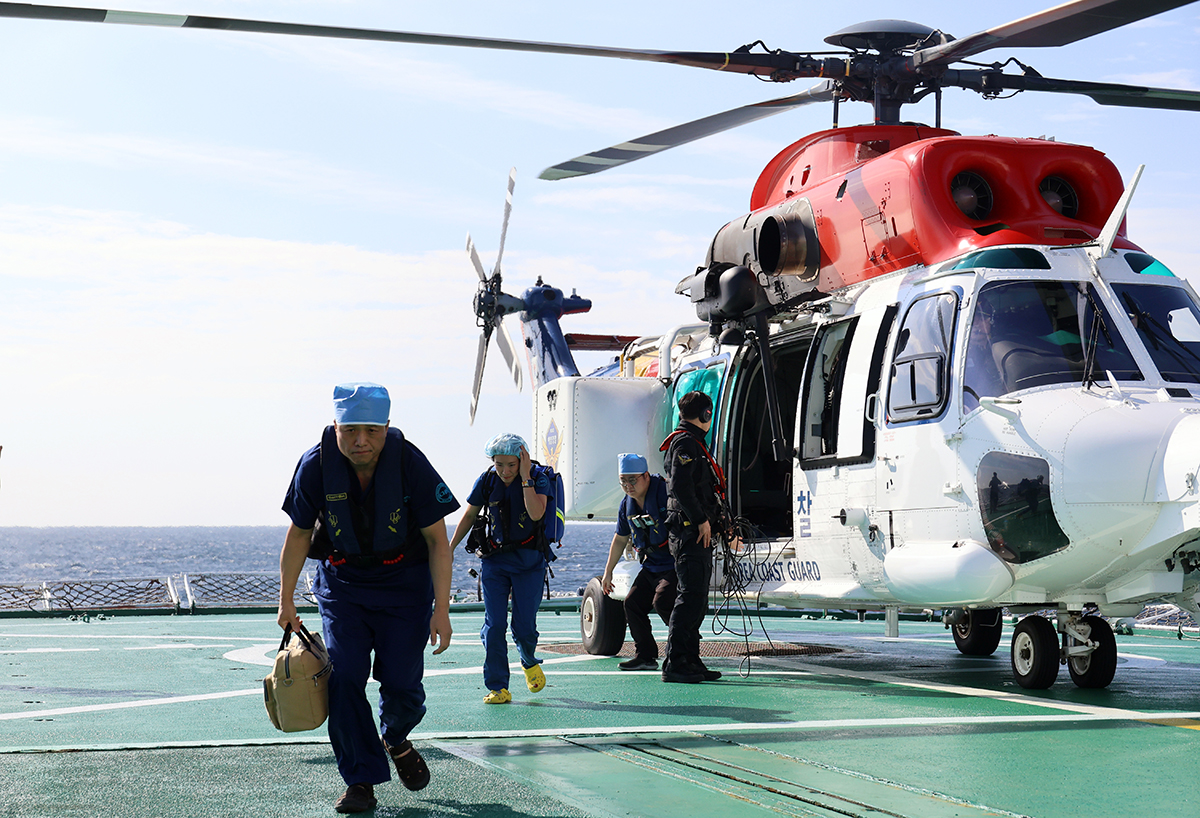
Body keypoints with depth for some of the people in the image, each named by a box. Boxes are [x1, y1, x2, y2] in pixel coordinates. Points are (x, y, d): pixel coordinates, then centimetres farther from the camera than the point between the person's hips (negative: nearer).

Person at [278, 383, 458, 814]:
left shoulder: (410, 463, -21)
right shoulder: (316, 465, -17)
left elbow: (438, 540, -13)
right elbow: (298, 534, -1)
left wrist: (441, 610, -16)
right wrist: (286, 600, 3)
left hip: (404, 581, -1)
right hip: (341, 581, 1)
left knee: (401, 682, -5)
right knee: (343, 677, -11)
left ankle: (396, 742, 30)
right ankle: (361, 780, 2)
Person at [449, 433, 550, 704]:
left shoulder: (538, 479, -11)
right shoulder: (486, 481, -4)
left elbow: (536, 513, -28)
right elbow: (469, 515, 11)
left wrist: (525, 478, -28)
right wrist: (449, 549, 12)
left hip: (529, 560, -2)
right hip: (495, 558, 2)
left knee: (524, 625, -3)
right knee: (494, 624, -7)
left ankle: (530, 662, 32)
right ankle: (498, 687, -1)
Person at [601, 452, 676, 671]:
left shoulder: (664, 491, -17)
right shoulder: (627, 504, 8)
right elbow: (620, 539, 20)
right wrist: (608, 571, 24)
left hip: (674, 563, -8)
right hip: (651, 566, 8)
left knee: (662, 602, -21)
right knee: (633, 603, 4)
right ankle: (645, 656, 12)